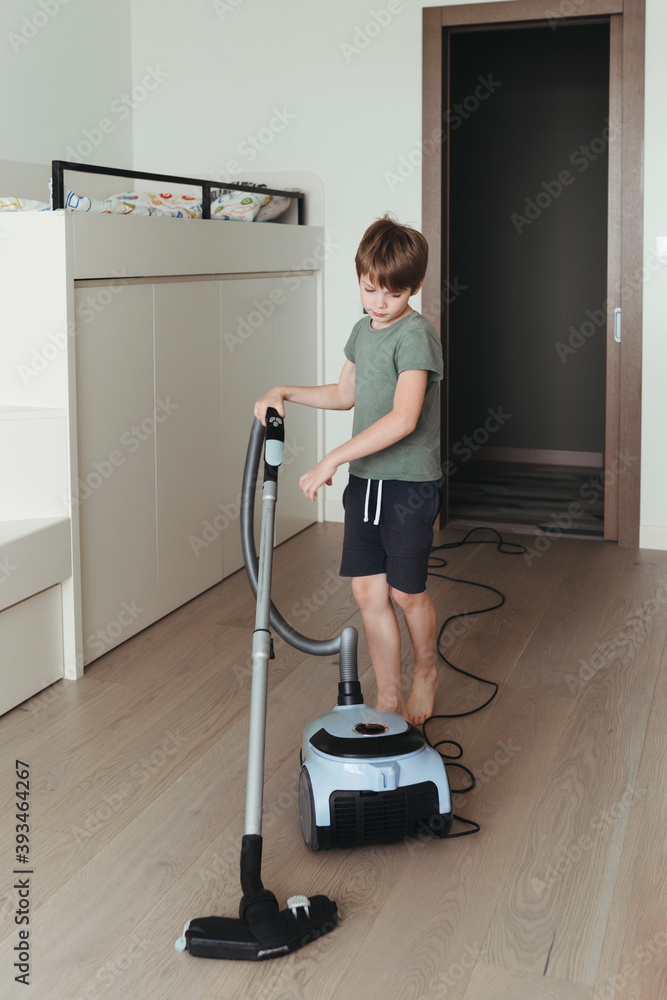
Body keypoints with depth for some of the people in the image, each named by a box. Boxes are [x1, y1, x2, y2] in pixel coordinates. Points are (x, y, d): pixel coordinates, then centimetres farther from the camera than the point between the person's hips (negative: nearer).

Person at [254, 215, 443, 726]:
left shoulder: (415, 335, -17)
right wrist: (285, 392, 13)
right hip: (365, 479, 7)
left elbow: (403, 419, -28)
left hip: (409, 483, -7)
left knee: (407, 592, 5)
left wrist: (332, 459, -30)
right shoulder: (363, 330, 10)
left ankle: (426, 671, 32)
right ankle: (388, 697, 16)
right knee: (368, 591, 6)